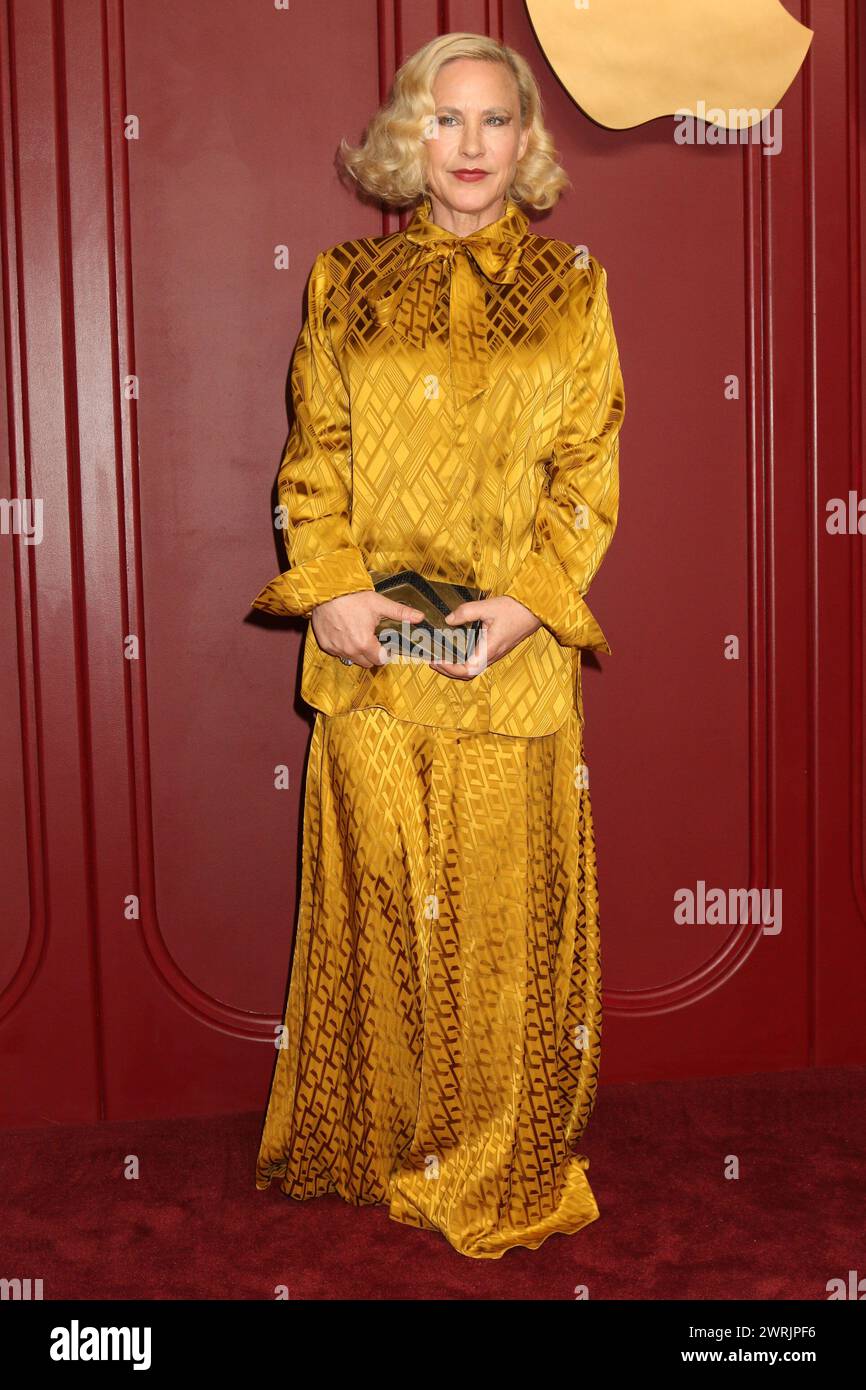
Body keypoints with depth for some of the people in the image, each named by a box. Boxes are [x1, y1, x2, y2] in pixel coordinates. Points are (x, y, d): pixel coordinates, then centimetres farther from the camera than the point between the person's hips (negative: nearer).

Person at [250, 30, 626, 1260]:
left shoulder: (571, 288, 5)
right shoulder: (349, 282, 8)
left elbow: (589, 471, 1)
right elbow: (314, 453, 6)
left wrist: (526, 603, -13)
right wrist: (329, 589, -9)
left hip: (513, 657, -1)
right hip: (369, 649, 1)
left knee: (504, 904, 5)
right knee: (376, 895, 8)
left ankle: (501, 1159, 24)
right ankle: (384, 1143, 29)